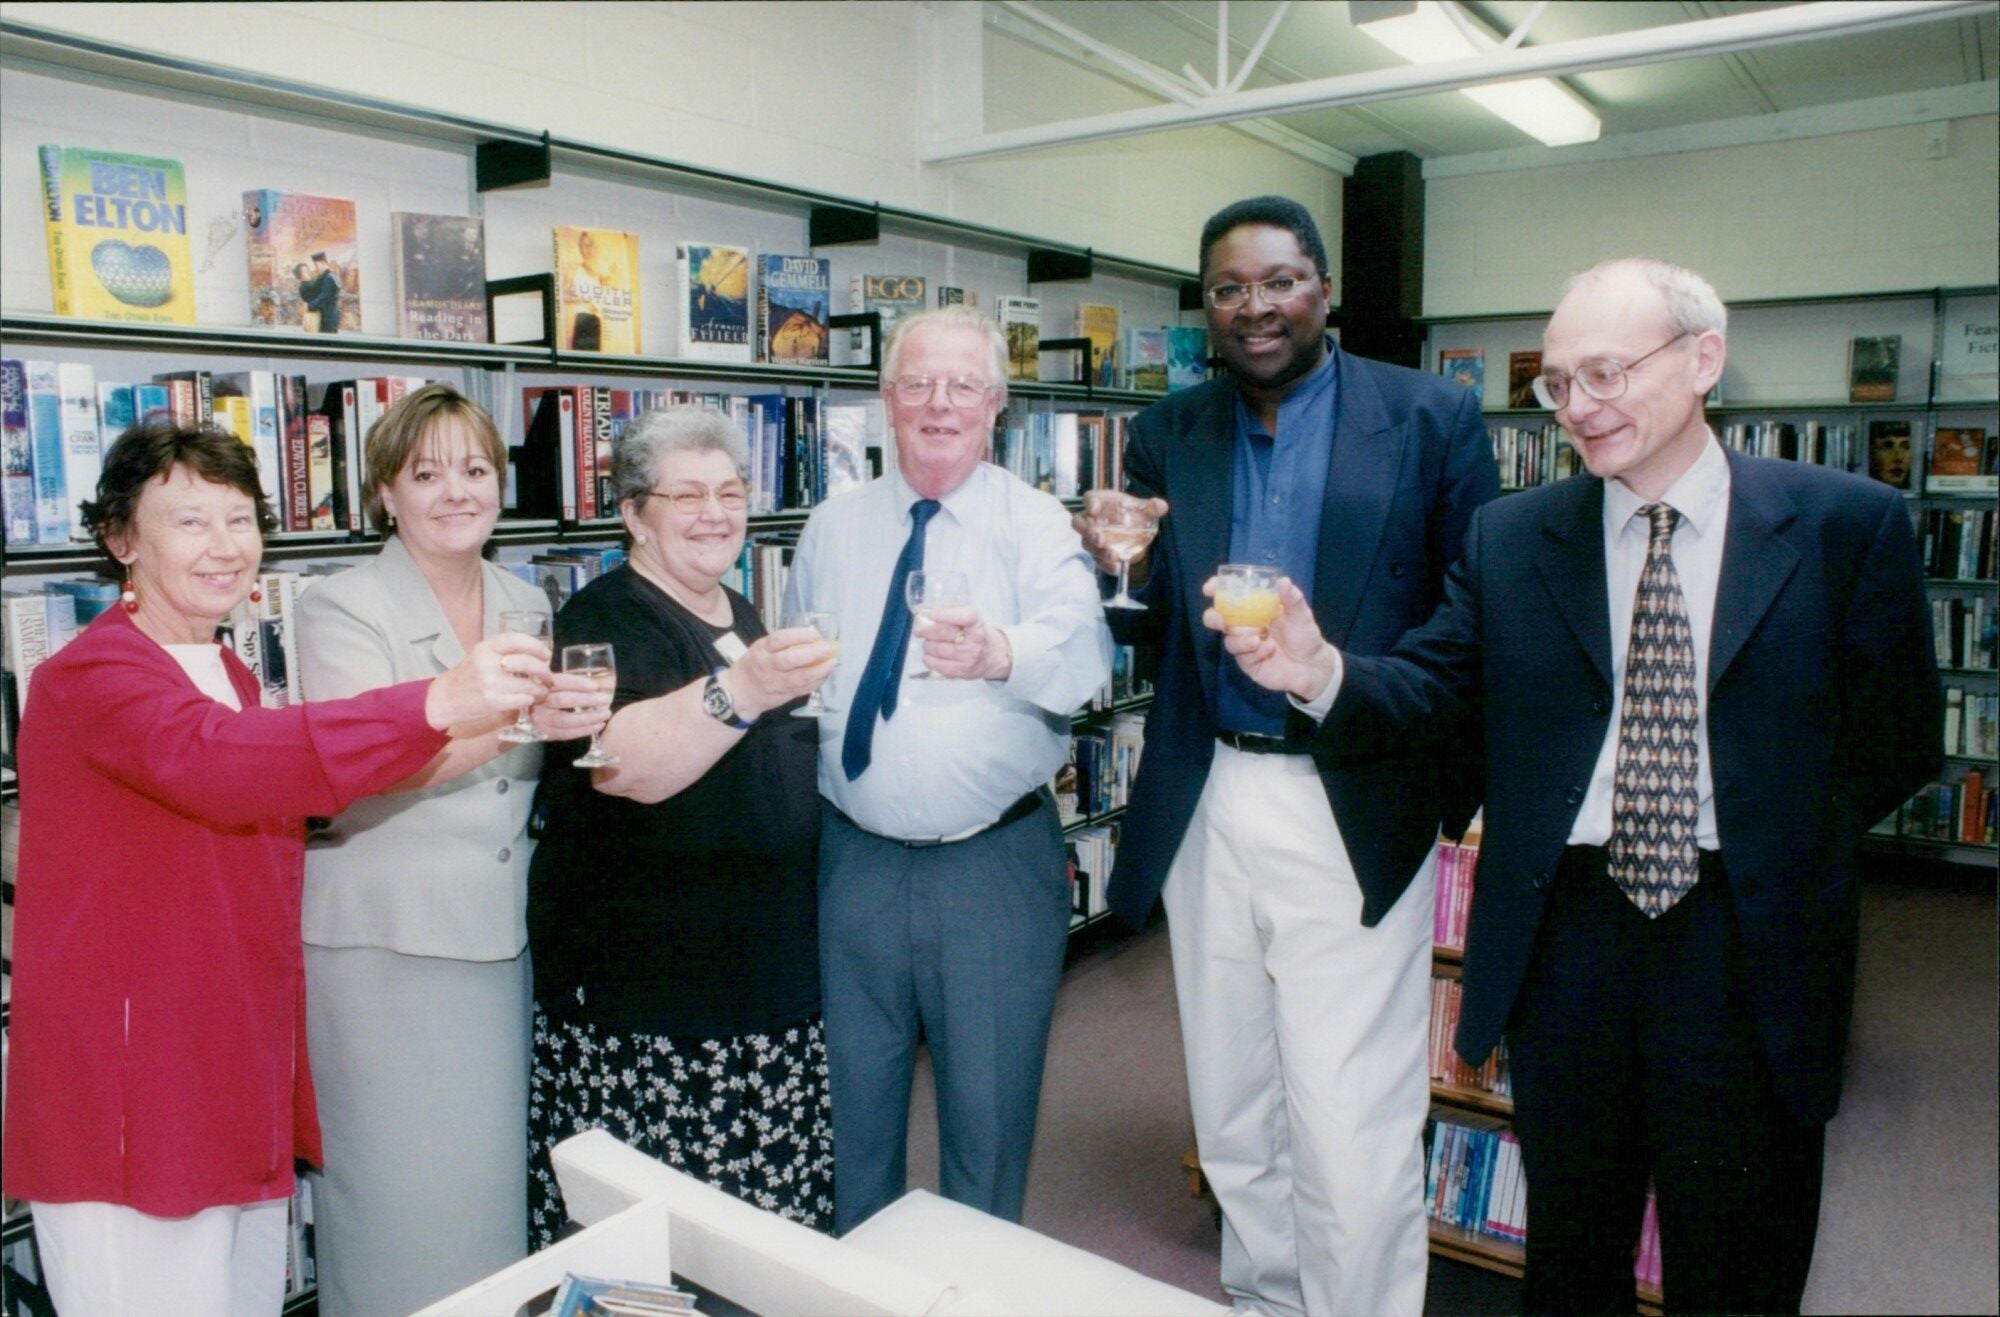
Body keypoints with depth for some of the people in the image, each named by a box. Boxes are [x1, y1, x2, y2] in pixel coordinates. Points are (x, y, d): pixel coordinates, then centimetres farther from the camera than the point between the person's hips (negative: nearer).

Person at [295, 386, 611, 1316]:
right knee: (403, 1200, 4)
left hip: (506, 936, 5)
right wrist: (512, 716, -33)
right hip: (384, 948, -4)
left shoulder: (527, 606, 10)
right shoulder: (342, 610, -5)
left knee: (499, 1185, 12)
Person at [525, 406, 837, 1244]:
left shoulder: (739, 615, 14)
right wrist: (741, 689, -45)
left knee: (773, 1223, 10)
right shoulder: (607, 619, -10)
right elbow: (620, 764, -32)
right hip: (650, 992, -7)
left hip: (769, 976, 7)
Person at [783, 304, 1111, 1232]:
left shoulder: (1035, 524, -5)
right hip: (854, 858, 3)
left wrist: (998, 652, -45)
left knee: (990, 1112, 11)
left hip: (997, 868, -3)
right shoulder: (831, 528, 7)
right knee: (852, 1103, 18)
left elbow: (1081, 651, -25)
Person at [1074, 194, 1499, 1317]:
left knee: (1351, 1135, -1)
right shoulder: (1169, 435, 8)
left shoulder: (1433, 419, -2)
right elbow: (1154, 625, 8)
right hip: (1206, 805, 4)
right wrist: (1117, 566, -12)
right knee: (1234, 1120, 18)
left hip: (1355, 817, -4)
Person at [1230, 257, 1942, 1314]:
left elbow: (1899, 739, 3)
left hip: (1751, 949, -1)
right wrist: (1319, 670, -27)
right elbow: (1427, 686, -8)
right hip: (1567, 938, 2)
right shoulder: (1508, 538, 1)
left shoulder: (1848, 524, -3)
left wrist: (1783, 841, -3)